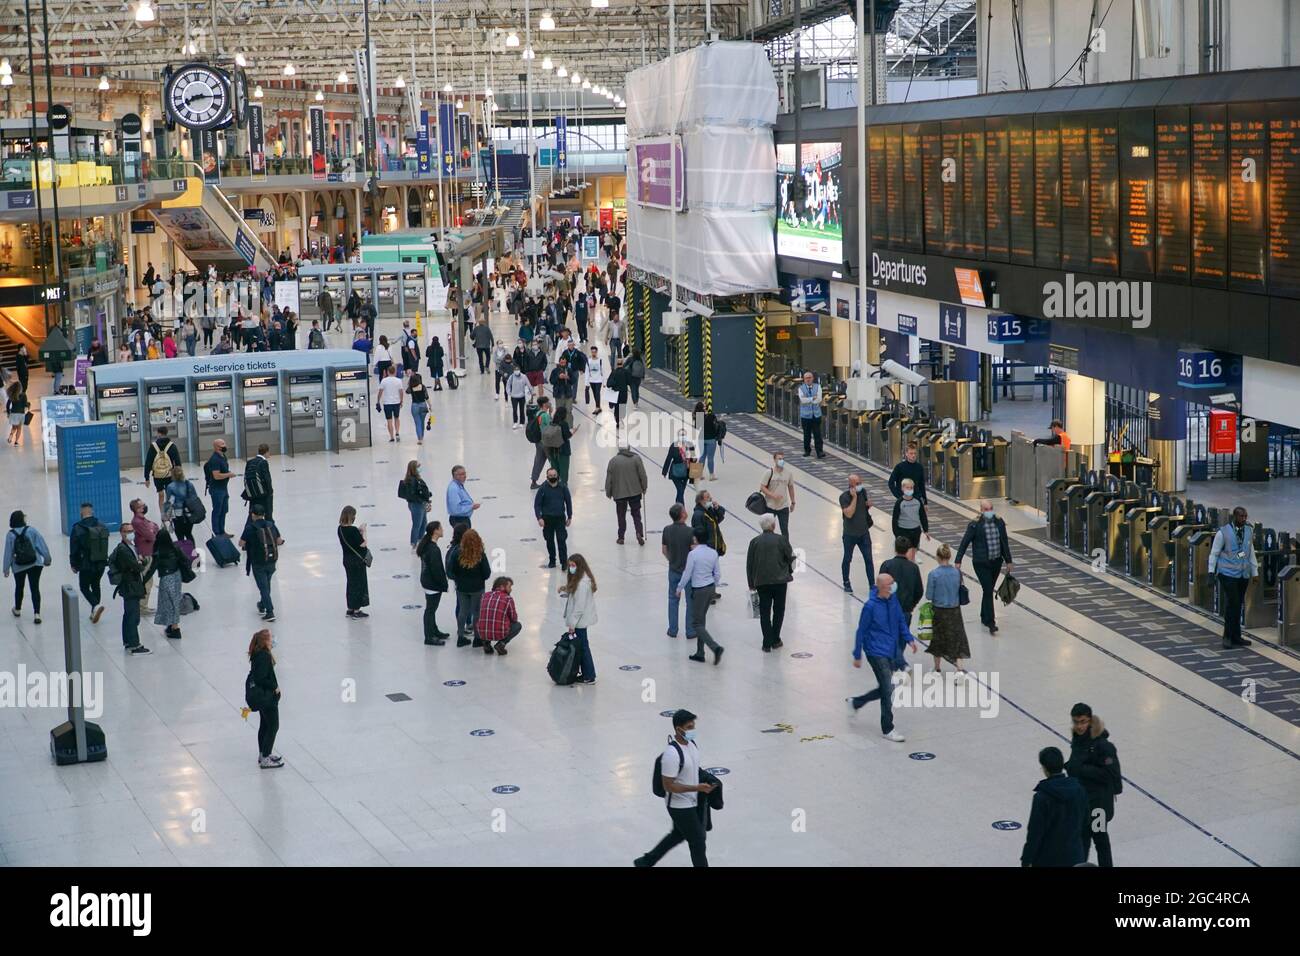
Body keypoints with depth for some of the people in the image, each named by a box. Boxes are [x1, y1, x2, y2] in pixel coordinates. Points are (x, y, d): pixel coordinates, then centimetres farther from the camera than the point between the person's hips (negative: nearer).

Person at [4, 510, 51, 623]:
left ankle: (17, 610, 40)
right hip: (35, 564, -1)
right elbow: (42, 545, -8)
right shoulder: (31, 530, -10)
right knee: (35, 588, 2)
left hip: (18, 567, 1)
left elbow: (8, 553, -6)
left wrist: (6, 569, 2)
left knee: (19, 587, 22)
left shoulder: (10, 535, -9)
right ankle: (37, 613, -8)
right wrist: (47, 559, 4)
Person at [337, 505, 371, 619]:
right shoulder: (353, 530, -23)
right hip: (357, 561, -8)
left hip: (347, 559, 8)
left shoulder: (340, 529, 0)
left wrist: (359, 531, 5)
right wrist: (363, 531, -7)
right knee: (359, 584, 4)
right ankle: (356, 611, 10)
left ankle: (350, 609, 26)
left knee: (351, 583, 18)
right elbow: (363, 544, -18)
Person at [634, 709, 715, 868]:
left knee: (678, 835, 26)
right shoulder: (672, 754, -29)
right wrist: (697, 788, -28)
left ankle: (646, 861, 42)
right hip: (681, 807, -9)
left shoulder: (691, 743, -1)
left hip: (692, 802, 9)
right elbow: (669, 785, -26)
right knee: (698, 842, 3)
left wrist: (704, 785, 7)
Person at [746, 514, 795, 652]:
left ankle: (767, 644, 3)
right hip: (780, 580, -1)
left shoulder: (755, 541, -1)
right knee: (778, 610, 14)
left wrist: (751, 584, 12)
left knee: (764, 612, 6)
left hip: (761, 582, 1)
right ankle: (775, 640, 15)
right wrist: (789, 572, 20)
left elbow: (749, 564, 2)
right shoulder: (781, 540, -7)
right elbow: (790, 558, -1)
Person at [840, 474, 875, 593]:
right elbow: (849, 514, -29)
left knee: (868, 559, 2)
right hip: (850, 534, -4)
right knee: (847, 560, 13)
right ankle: (846, 583, 29)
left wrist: (869, 504, -8)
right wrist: (854, 497, -28)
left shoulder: (863, 492, -2)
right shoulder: (844, 497, -18)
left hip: (864, 533, 4)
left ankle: (872, 584, 8)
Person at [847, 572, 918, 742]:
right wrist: (857, 656, -4)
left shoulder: (893, 600, 3)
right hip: (876, 653, -7)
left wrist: (909, 639, -1)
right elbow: (861, 631, -8)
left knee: (885, 689, 16)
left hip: (890, 652, 7)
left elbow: (901, 621, 14)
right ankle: (887, 729, 6)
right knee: (888, 690, -7)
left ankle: (855, 702, 38)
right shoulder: (871, 606, -15)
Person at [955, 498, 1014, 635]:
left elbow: (1004, 542, 11)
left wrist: (1008, 561, 13)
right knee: (988, 591, -8)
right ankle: (990, 623, -5)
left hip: (996, 562, 5)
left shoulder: (999, 523, 2)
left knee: (989, 590, 15)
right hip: (981, 564, -5)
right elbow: (964, 543, -6)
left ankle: (984, 617, 32)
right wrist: (958, 561, -9)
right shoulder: (975, 525, -11)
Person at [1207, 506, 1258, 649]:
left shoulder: (1249, 531, 7)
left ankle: (1234, 637, 15)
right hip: (1228, 574, -5)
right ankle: (1230, 636, -6)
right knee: (1232, 604, -12)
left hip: (1243, 575, 5)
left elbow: (1251, 553, 15)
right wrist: (1211, 571, -8)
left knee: (1237, 605, 8)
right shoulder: (1223, 532, -8)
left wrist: (1255, 572, 14)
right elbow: (1214, 553, -3)